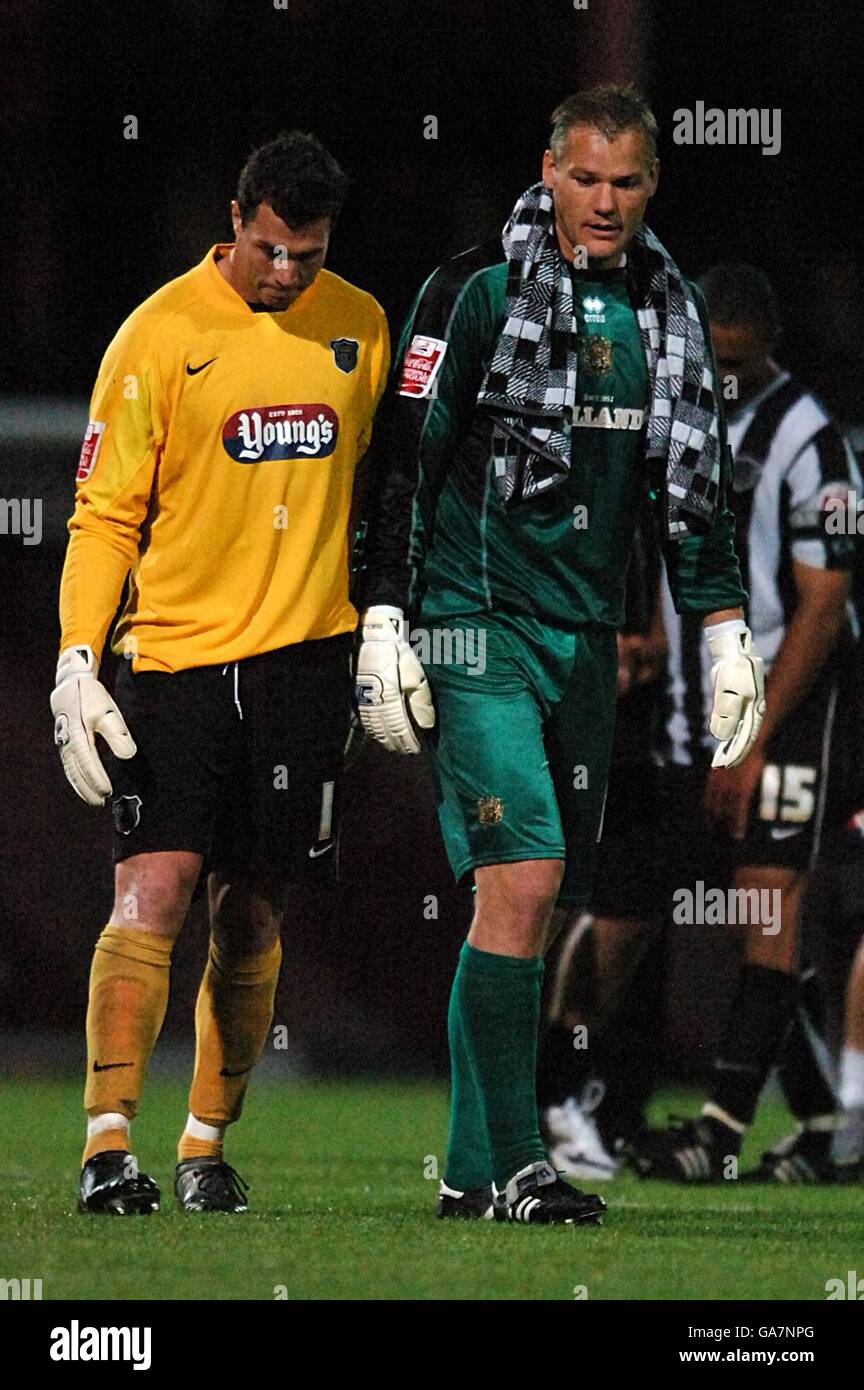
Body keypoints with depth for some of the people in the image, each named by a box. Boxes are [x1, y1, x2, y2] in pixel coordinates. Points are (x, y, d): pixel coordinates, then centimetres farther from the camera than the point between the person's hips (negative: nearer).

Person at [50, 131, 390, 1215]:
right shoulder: (161, 335, -4)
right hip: (175, 655, -3)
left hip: (305, 656, 3)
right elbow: (105, 512, -2)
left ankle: (207, 1144, 15)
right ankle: (107, 1144, -16)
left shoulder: (358, 326, 8)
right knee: (153, 890, -14)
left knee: (253, 917, 5)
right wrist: (76, 659, -10)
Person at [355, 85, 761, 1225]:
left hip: (587, 637, 6)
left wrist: (726, 631, 14)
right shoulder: (479, 289, -7)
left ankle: (477, 1170, 12)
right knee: (520, 879, -17)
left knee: (542, 905, 6)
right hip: (477, 627, -6)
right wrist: (383, 624, -11)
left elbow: (694, 482, 19)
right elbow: (402, 459, -7)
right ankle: (505, 1164, -13)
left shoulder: (667, 309, 11)